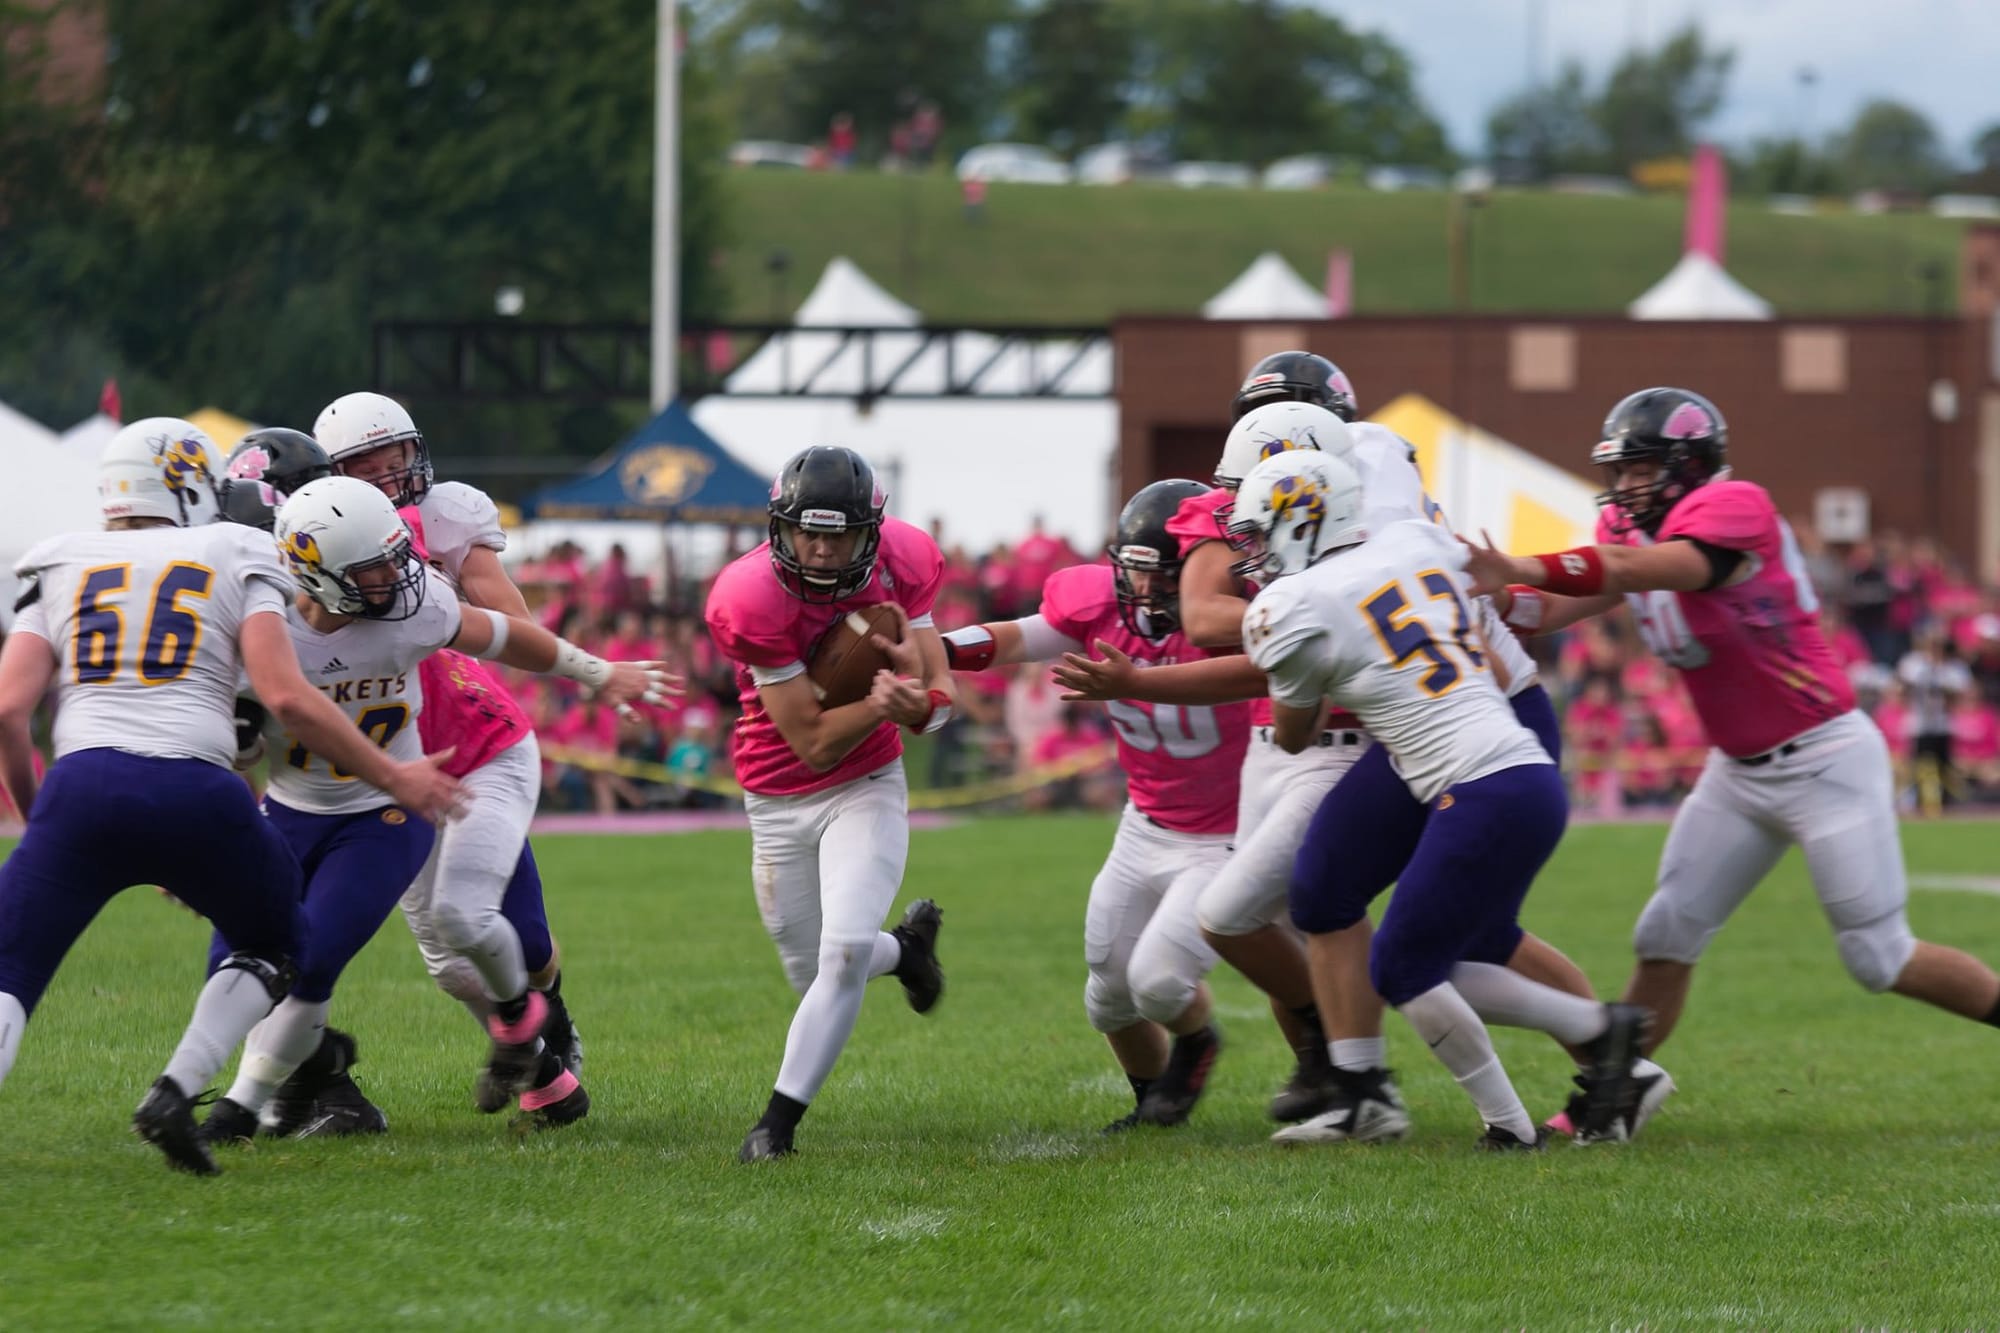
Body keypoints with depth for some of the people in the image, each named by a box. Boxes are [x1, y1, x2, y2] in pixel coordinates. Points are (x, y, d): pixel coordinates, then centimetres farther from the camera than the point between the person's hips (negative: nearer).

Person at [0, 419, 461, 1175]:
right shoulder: (234, 565, 14)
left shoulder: (61, 574, 19)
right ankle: (176, 1092, 3)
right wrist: (391, 778, 10)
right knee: (273, 946, 26)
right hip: (192, 793, -1)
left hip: (83, 783, 1)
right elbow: (286, 697, 0)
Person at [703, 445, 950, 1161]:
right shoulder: (753, 599, -24)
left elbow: (943, 695, -10)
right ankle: (906, 945, 45)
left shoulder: (900, 566, -13)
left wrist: (920, 703, -35)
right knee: (814, 977, 11)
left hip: (868, 788, 0)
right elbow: (813, 744, -21)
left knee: (844, 951, -19)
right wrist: (882, 703, -39)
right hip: (781, 801, 0)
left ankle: (779, 1121, -9)